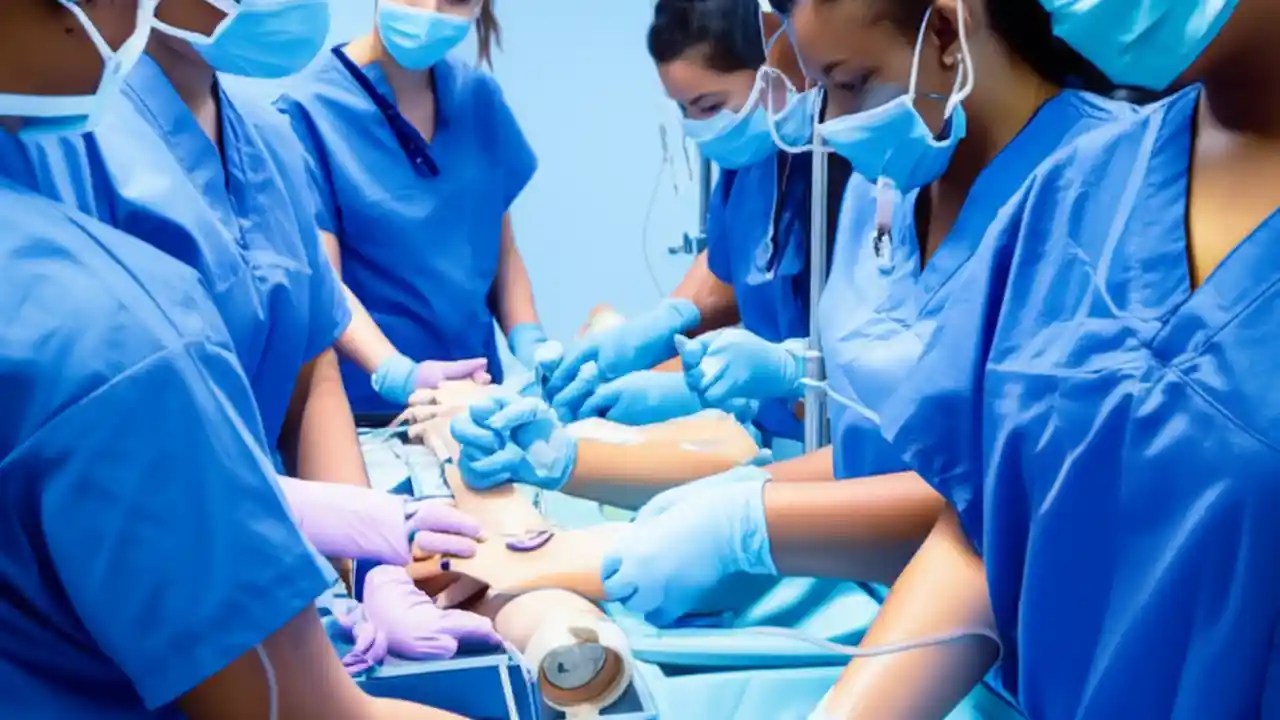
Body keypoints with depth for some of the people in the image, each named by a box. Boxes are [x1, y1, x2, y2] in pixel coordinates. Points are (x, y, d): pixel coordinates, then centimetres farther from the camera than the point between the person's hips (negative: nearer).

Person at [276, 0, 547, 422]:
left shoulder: (480, 99, 3)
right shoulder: (310, 108, -11)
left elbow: (502, 250, 8)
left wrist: (530, 345, -7)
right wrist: (397, 375, -30)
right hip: (368, 404, -4)